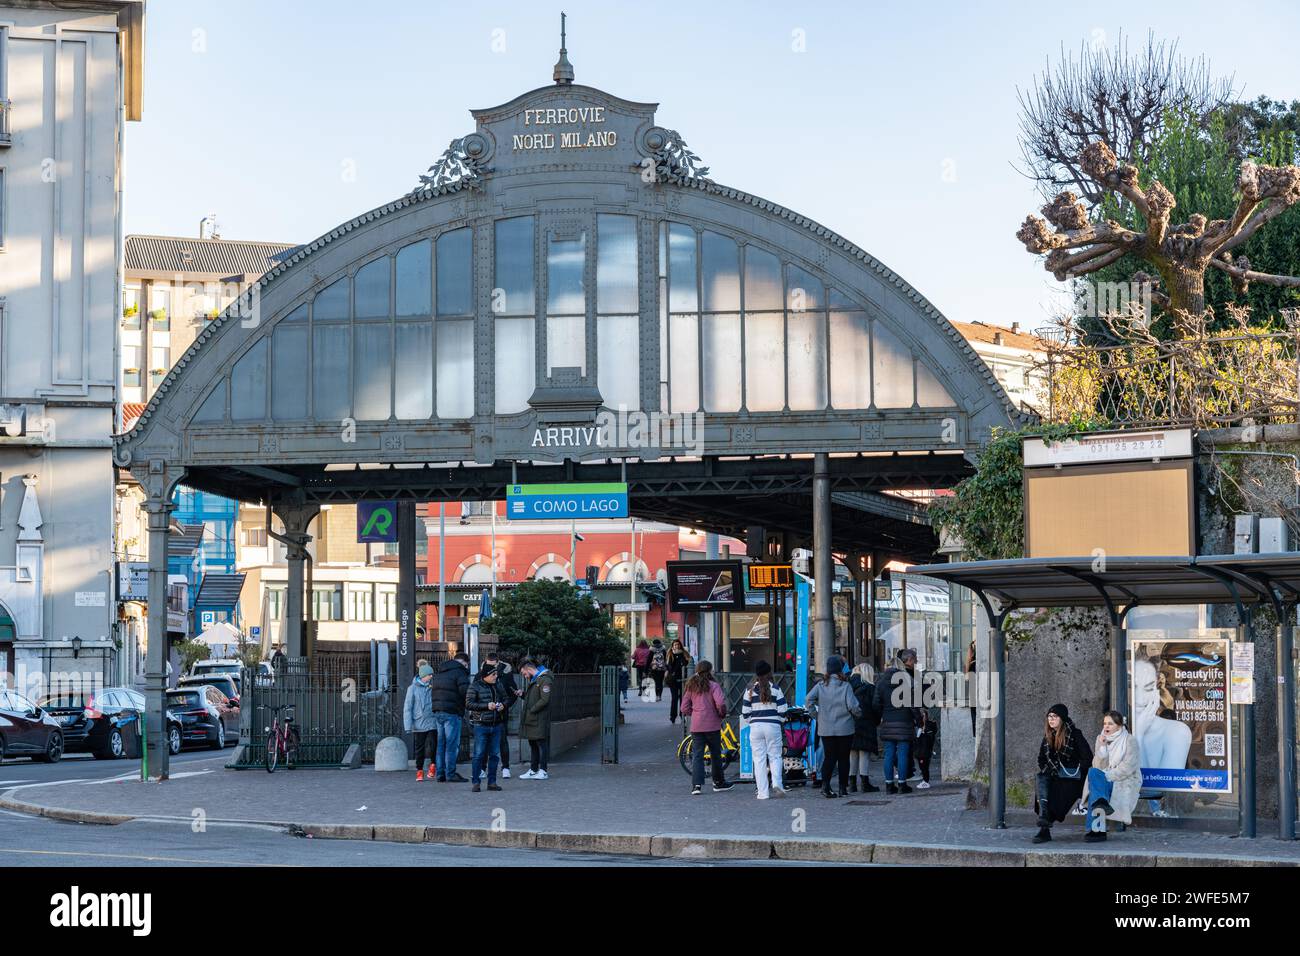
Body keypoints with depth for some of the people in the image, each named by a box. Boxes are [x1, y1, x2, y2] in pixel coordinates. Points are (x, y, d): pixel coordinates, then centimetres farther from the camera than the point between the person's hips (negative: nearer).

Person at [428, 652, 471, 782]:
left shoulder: (438, 672, 18)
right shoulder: (459, 672, -9)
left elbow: (432, 688, 20)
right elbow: (465, 691, -18)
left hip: (437, 712, 8)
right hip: (452, 712, -8)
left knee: (441, 743, 12)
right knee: (452, 744, -4)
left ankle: (440, 774, 13)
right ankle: (450, 775, -6)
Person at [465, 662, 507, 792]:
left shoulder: (498, 686, 11)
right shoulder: (475, 687, -5)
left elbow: (505, 699, 23)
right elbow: (469, 704, -10)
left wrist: (502, 706, -1)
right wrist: (486, 706, -18)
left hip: (496, 725, 5)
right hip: (481, 725, -5)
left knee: (494, 754, 7)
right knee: (479, 754, -5)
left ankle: (492, 782, 15)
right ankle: (475, 782, 0)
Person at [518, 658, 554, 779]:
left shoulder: (544, 680, -12)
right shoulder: (533, 680, 19)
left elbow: (544, 700, -19)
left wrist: (532, 710, -16)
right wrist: (523, 694, 8)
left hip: (540, 719, -10)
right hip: (531, 719, 10)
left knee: (541, 744, -5)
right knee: (533, 745, 13)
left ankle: (543, 771, -3)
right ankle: (533, 770, 19)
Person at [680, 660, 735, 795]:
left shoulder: (691, 686, 7)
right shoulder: (713, 685, -7)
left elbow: (684, 708, 6)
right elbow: (720, 703, -20)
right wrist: (722, 714, -1)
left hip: (696, 727, 3)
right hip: (712, 725, -3)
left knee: (697, 755, 1)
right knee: (715, 754, 12)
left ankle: (696, 784, -11)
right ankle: (719, 783, 22)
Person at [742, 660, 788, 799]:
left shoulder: (750, 690, 3)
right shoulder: (775, 688, -1)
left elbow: (745, 712, 3)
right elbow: (782, 710, -2)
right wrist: (780, 721, 15)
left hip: (755, 726, 1)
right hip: (773, 725, -1)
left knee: (759, 759, 3)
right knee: (775, 756, 10)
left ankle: (763, 792, -1)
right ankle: (776, 782, -12)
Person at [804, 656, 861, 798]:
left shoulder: (821, 685, -1)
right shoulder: (845, 686, -10)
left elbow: (808, 700, -9)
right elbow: (852, 705, -14)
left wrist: (816, 715, 1)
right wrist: (858, 714, 6)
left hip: (825, 728, 3)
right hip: (845, 728, -3)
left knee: (829, 757, 7)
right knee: (843, 758, 8)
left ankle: (825, 785, -9)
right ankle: (843, 788, 9)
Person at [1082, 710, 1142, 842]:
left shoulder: (1129, 741, -2)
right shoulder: (1101, 739, 12)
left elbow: (1127, 767, -12)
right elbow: (1098, 766, 3)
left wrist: (1108, 776, -17)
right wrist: (1102, 747, -10)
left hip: (1126, 781, -4)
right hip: (1106, 781, 4)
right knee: (1093, 772, -31)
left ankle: (1096, 829, -41)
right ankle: (1102, 802, -52)